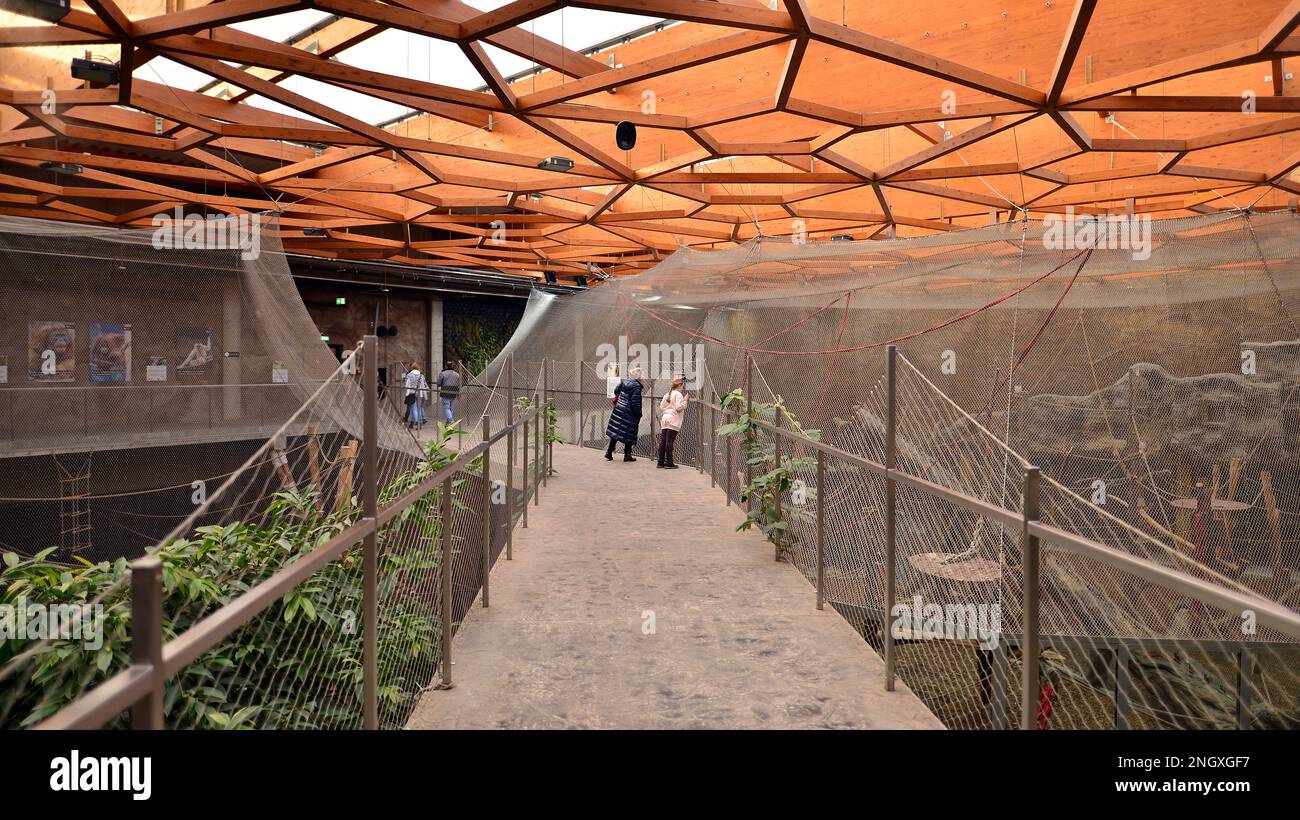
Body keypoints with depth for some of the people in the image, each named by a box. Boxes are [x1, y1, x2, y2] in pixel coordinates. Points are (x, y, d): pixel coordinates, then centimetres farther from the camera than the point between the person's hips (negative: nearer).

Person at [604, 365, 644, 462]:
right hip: (629, 414, -7)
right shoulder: (636, 386, -17)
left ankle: (609, 453, 15)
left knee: (614, 432, 12)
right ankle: (627, 455, 11)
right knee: (629, 435, 5)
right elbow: (635, 403, -19)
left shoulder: (624, 382, 5)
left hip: (618, 410, 7)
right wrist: (639, 415, -9)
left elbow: (616, 391, 20)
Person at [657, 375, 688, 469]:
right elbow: (679, 408, -15)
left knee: (662, 441, 6)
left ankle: (661, 462, 10)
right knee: (670, 442, -6)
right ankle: (669, 463, -4)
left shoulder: (667, 394, 17)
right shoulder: (678, 394, -7)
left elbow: (661, 407, 17)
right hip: (673, 421, -8)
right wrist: (685, 401, -4)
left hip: (664, 419, 8)